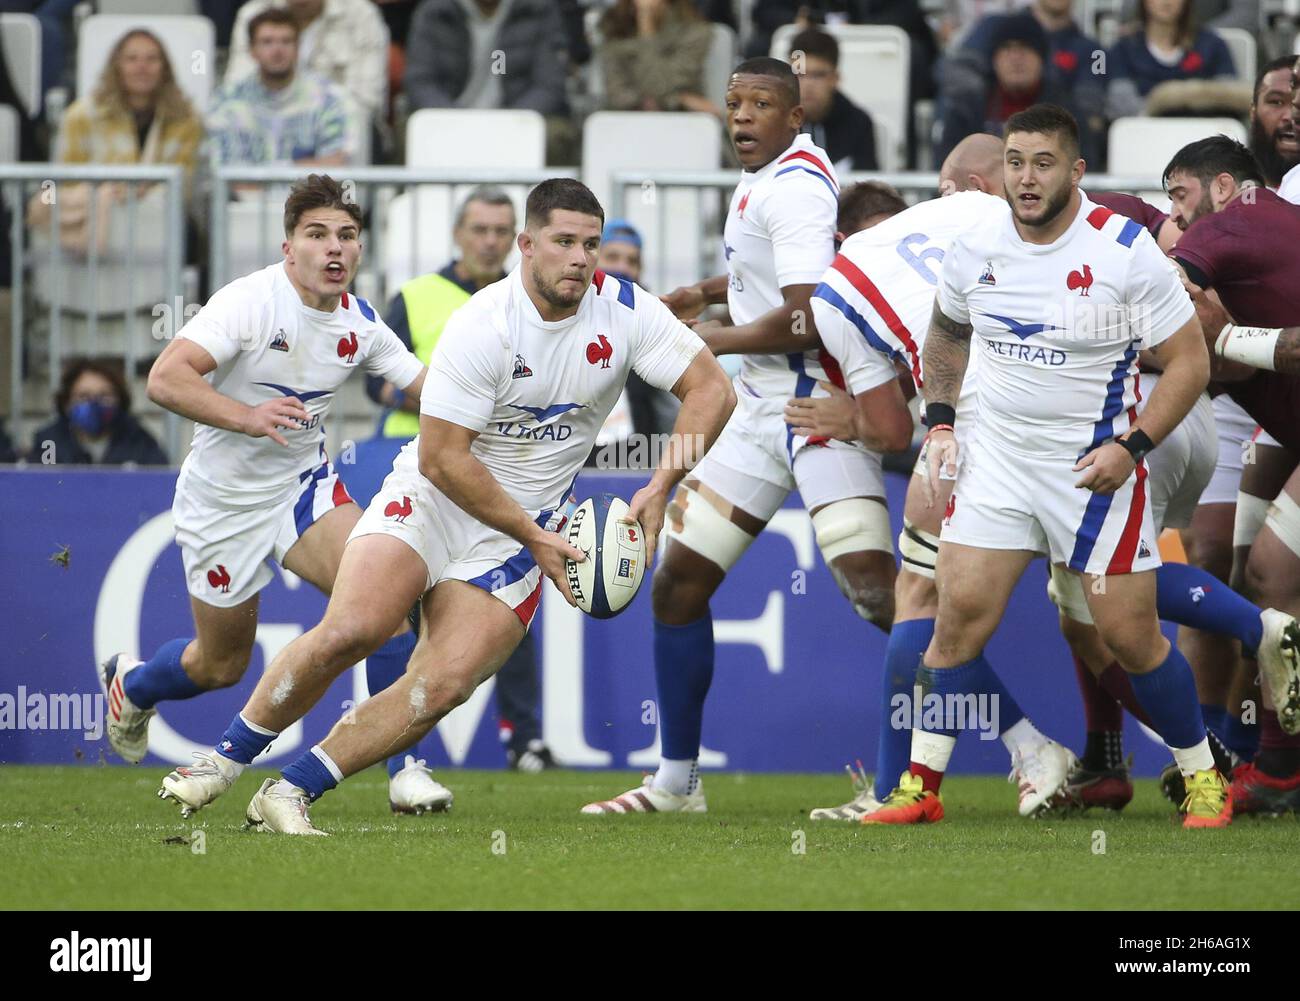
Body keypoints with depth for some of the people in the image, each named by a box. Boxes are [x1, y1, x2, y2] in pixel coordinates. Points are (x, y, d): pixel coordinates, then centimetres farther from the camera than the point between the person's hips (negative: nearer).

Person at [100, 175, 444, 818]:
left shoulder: (360, 324, -4)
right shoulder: (251, 301, -23)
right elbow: (165, 379, -32)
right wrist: (248, 416, -47)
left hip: (304, 486, 4)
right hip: (222, 500, -4)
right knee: (222, 663, 10)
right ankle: (130, 684, 45)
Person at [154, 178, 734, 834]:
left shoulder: (624, 311, -8)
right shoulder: (480, 328, -20)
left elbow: (711, 391, -3)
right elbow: (442, 459, -18)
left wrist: (657, 490, -15)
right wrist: (535, 537, -17)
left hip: (527, 523, 3)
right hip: (433, 496, -3)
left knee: (444, 685, -16)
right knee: (349, 631, -25)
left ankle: (290, 792, -7)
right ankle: (227, 758, -4)